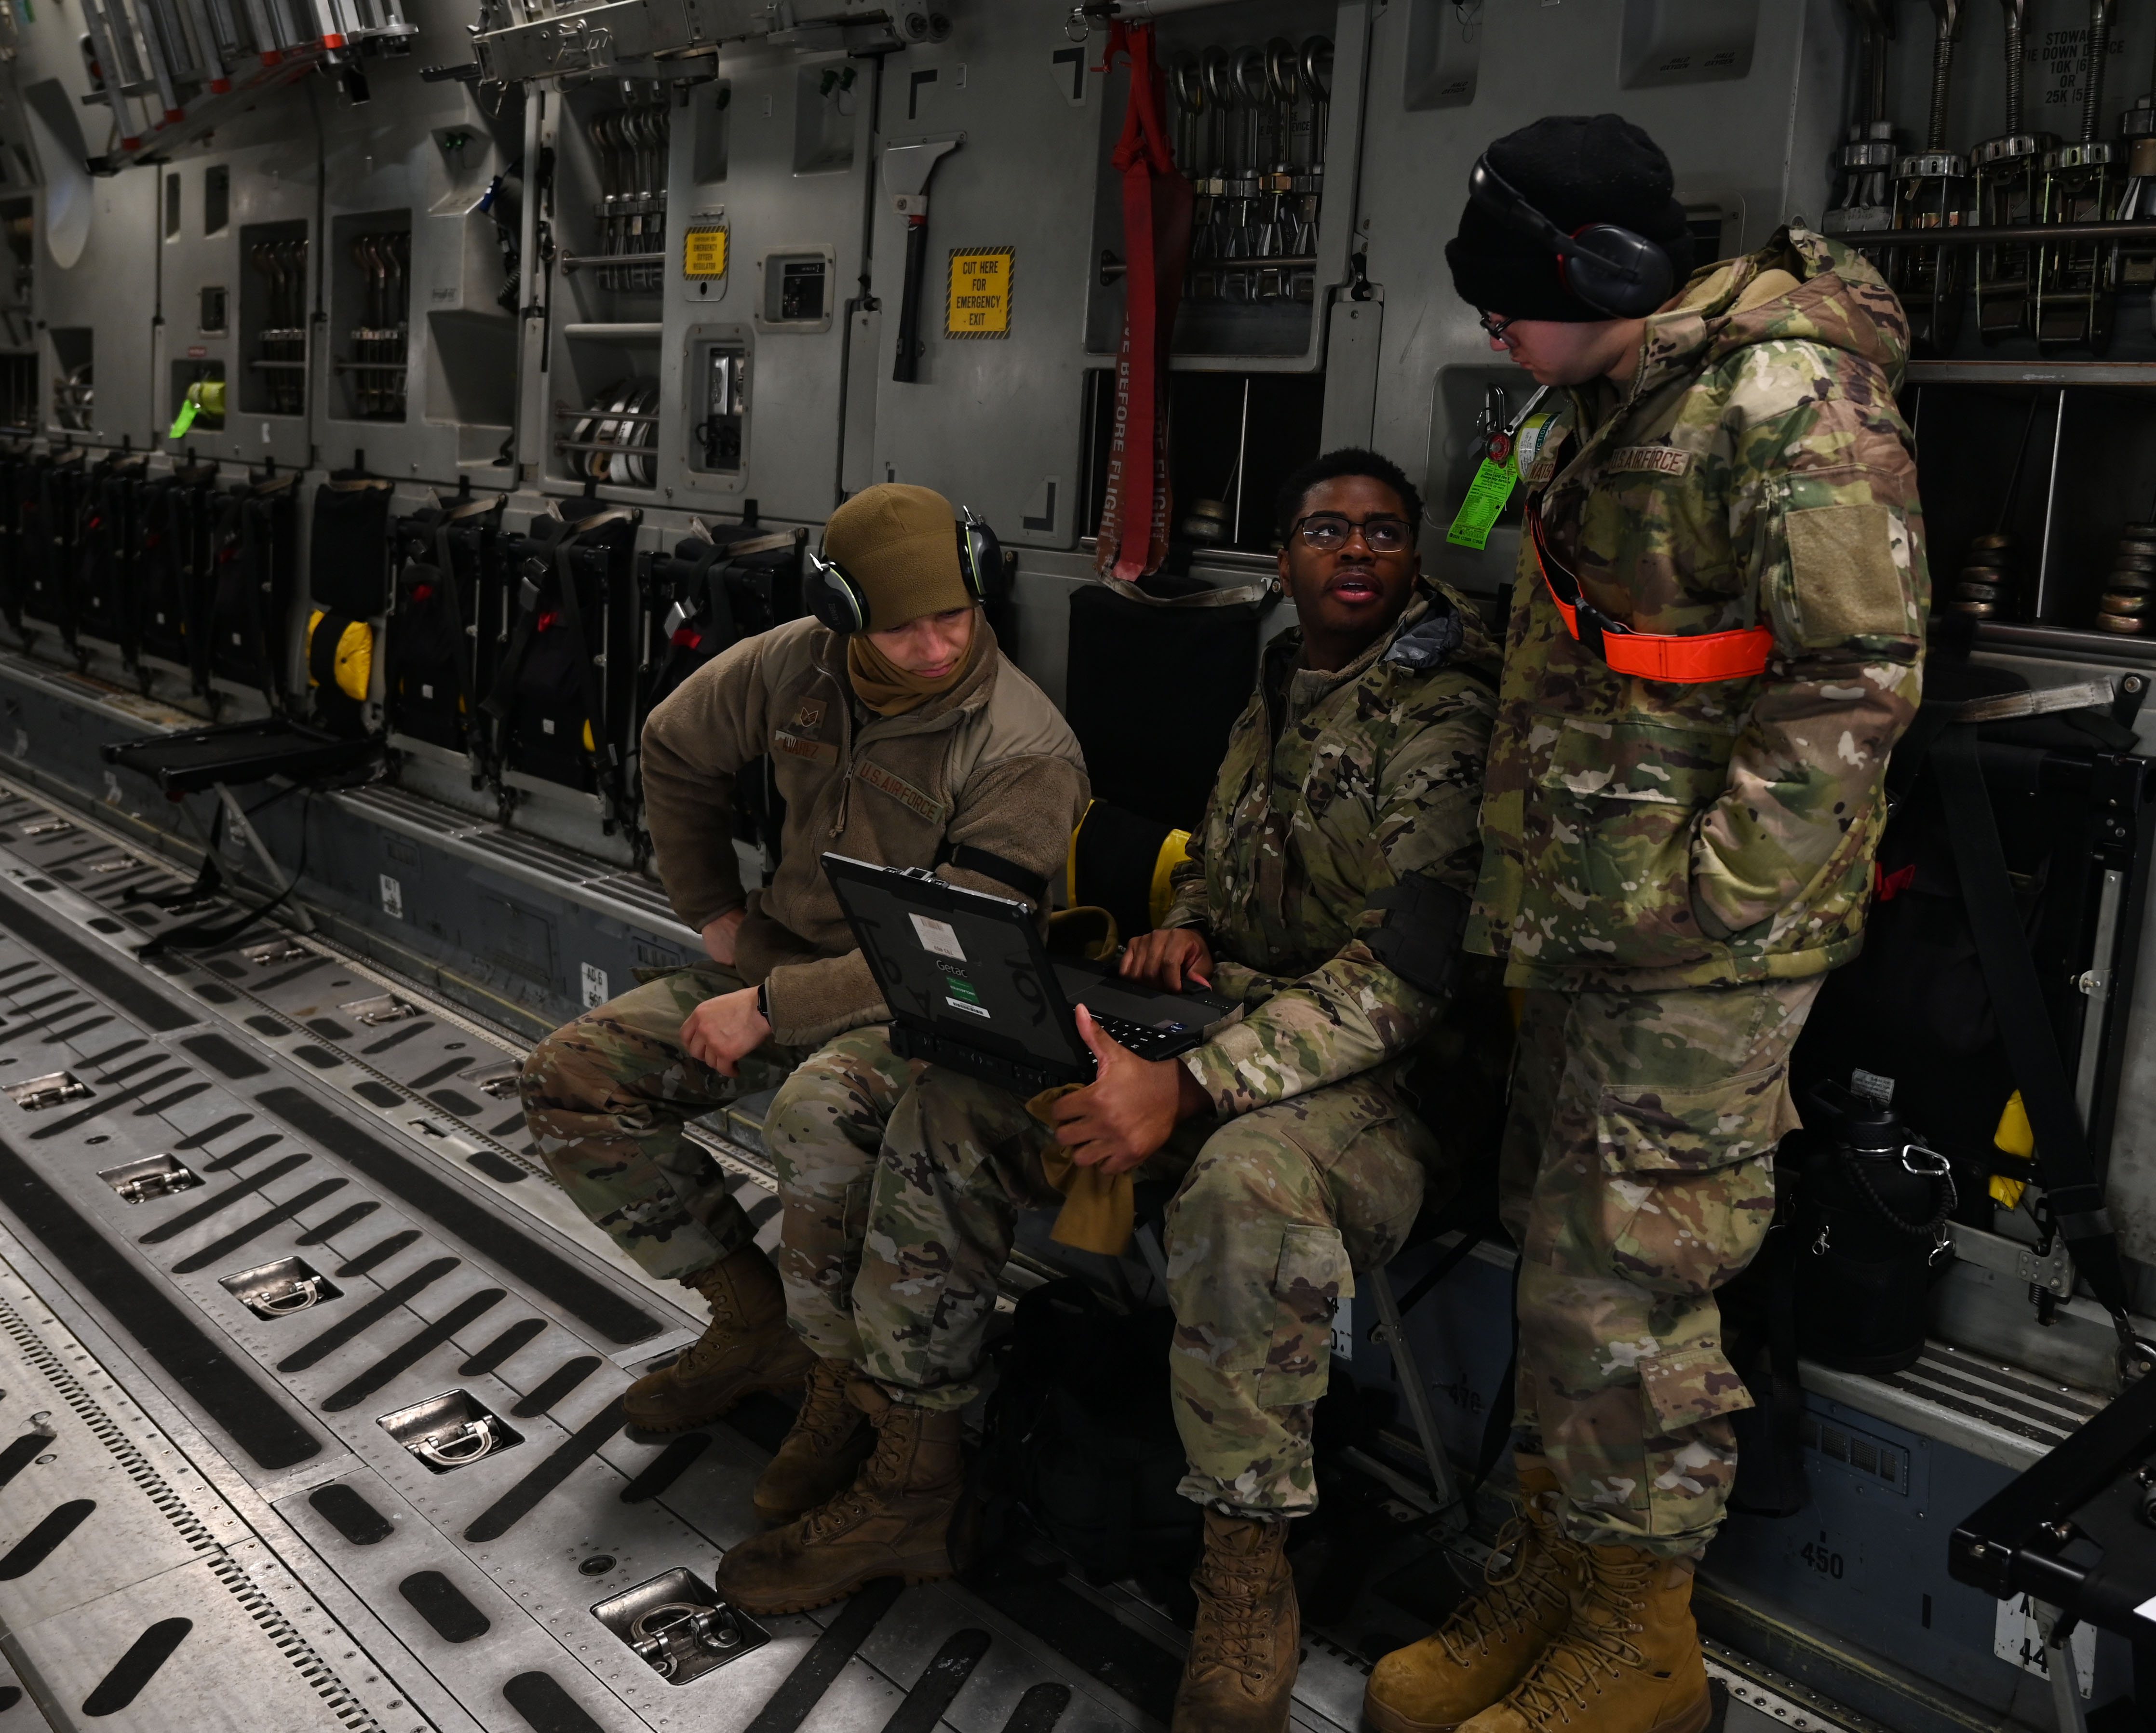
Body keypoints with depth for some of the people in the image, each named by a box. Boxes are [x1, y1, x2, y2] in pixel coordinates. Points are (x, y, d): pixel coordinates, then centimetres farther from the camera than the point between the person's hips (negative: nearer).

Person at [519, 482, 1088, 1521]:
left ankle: (850, 1376, -13)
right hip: (784, 957, 7)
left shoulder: (1024, 750, -21)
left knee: (819, 1114, -39)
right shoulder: (796, 666, -4)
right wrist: (712, 911, 13)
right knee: (567, 1082, -4)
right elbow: (674, 752, 16)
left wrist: (768, 1008, -24)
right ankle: (753, 1321, 5)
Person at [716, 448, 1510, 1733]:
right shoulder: (1277, 699, 15)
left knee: (1246, 1179, -42)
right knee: (951, 1105, -7)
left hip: (1385, 1083, -8)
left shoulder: (1447, 721, -13)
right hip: (1226, 1025, 8)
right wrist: (1182, 928, 4)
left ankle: (1248, 1579, -22)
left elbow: (1408, 970, -25)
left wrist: (1192, 1088, -33)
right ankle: (912, 1488, 4)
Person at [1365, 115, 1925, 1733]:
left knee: (1622, 1281, -3)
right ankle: (1558, 1574, 31)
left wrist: (1706, 903, -21)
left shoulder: (1792, 405, -15)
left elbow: (1858, 675, -20)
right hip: (1585, 927, 9)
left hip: (1703, 938, -9)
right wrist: (1522, 880, 20)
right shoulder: (1605, 414, 15)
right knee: (1558, 1252, 15)